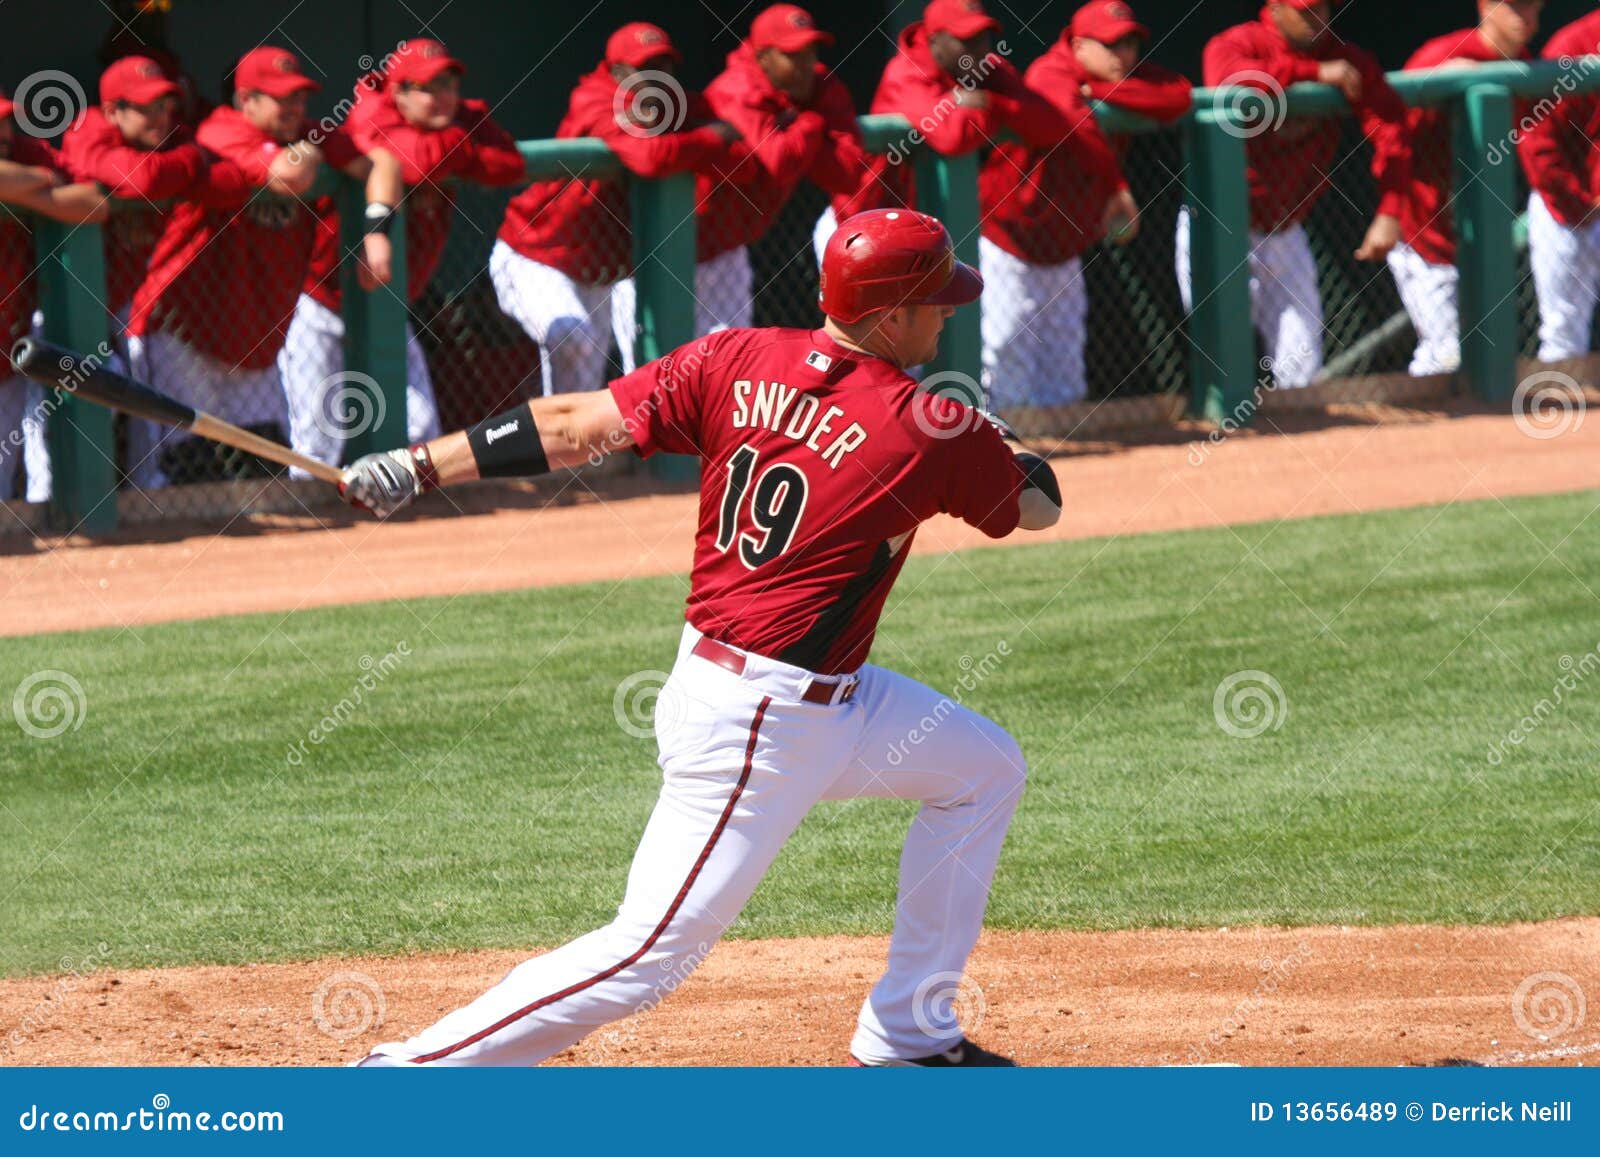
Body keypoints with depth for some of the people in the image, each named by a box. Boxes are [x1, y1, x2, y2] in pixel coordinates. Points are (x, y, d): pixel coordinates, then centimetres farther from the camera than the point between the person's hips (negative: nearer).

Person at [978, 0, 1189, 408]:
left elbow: (1179, 96, -20)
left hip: (1064, 251, 8)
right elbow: (1077, 129, -42)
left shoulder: (1127, 77, -2)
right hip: (1009, 244, -8)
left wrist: (1100, 92, -27)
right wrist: (1119, 191, -43)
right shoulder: (1051, 77, -24)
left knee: (1065, 385, 14)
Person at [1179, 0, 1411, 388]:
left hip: (1283, 232, 4)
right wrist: (1315, 73, -35)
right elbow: (1230, 78, -38)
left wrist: (1389, 214, -22)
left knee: (1303, 369, 7)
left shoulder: (1346, 59, -3)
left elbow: (1389, 124, -10)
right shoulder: (1239, 44, -14)